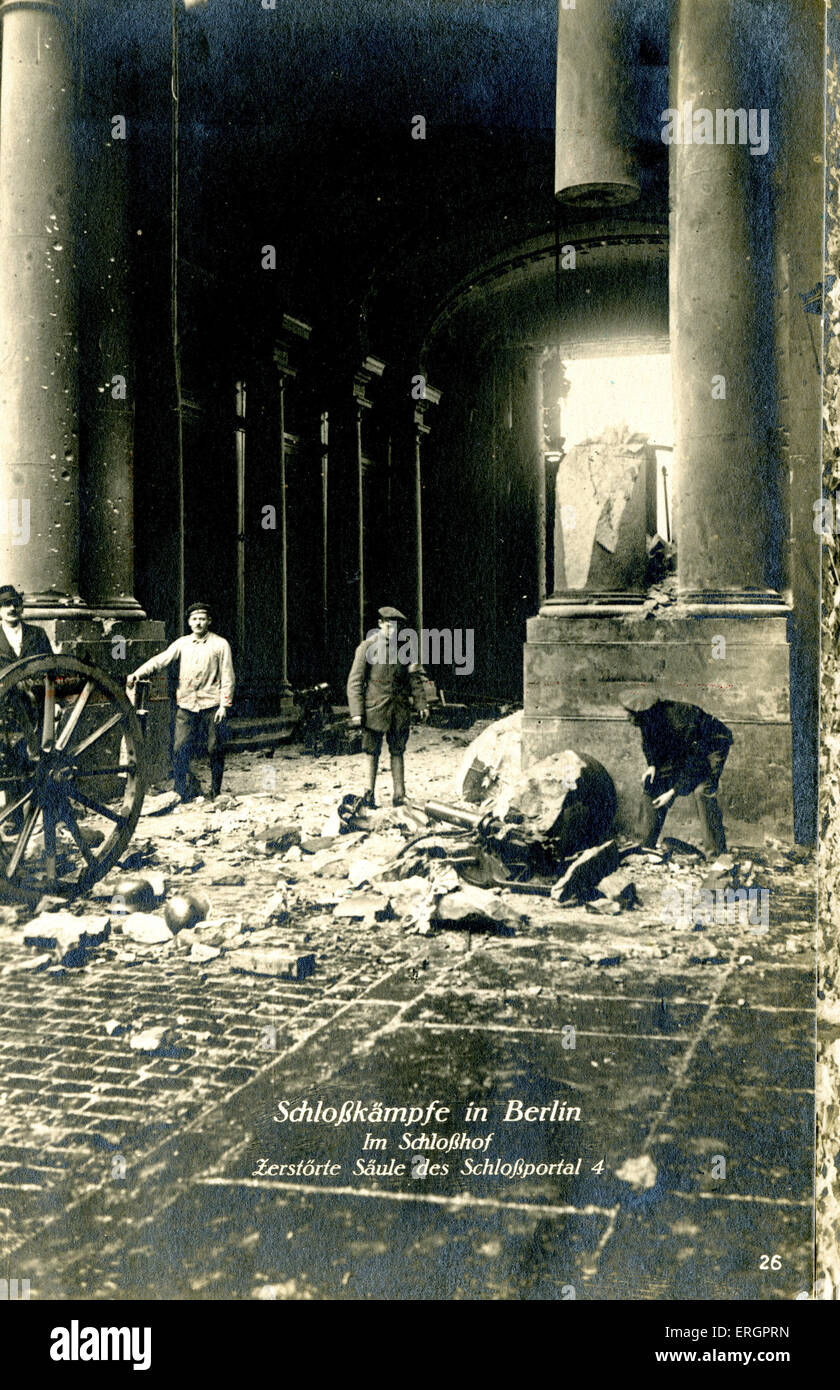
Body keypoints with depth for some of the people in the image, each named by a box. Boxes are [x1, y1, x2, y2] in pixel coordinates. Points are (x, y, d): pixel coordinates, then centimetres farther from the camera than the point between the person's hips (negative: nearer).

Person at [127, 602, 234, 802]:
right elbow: (160, 660, 3)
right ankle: (183, 795, 7)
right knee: (180, 750, -3)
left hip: (211, 704, -2)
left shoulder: (220, 644, 3)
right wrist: (137, 674, -11)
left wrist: (224, 705, -6)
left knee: (215, 750, 2)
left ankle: (215, 793, 16)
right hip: (186, 705, 2)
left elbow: (227, 677, 1)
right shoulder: (182, 643, 11)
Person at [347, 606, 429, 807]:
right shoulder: (367, 647, -4)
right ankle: (370, 792, 15)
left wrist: (421, 703, 8)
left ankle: (399, 795, 8)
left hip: (400, 708, 3)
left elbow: (414, 677, 15)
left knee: (397, 752, 5)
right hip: (374, 707, -3)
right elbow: (355, 681, -5)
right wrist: (356, 712, -11)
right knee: (372, 751, 2)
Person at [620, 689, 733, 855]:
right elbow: (648, 741, 5)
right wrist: (652, 764, -10)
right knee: (653, 783, -2)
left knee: (703, 791, -27)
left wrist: (673, 791, -26)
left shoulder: (681, 722, -39)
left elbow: (693, 764, -30)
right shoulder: (648, 719, -19)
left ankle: (716, 852, -20)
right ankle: (646, 846, 8)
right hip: (680, 748, 7)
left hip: (712, 744, -7)